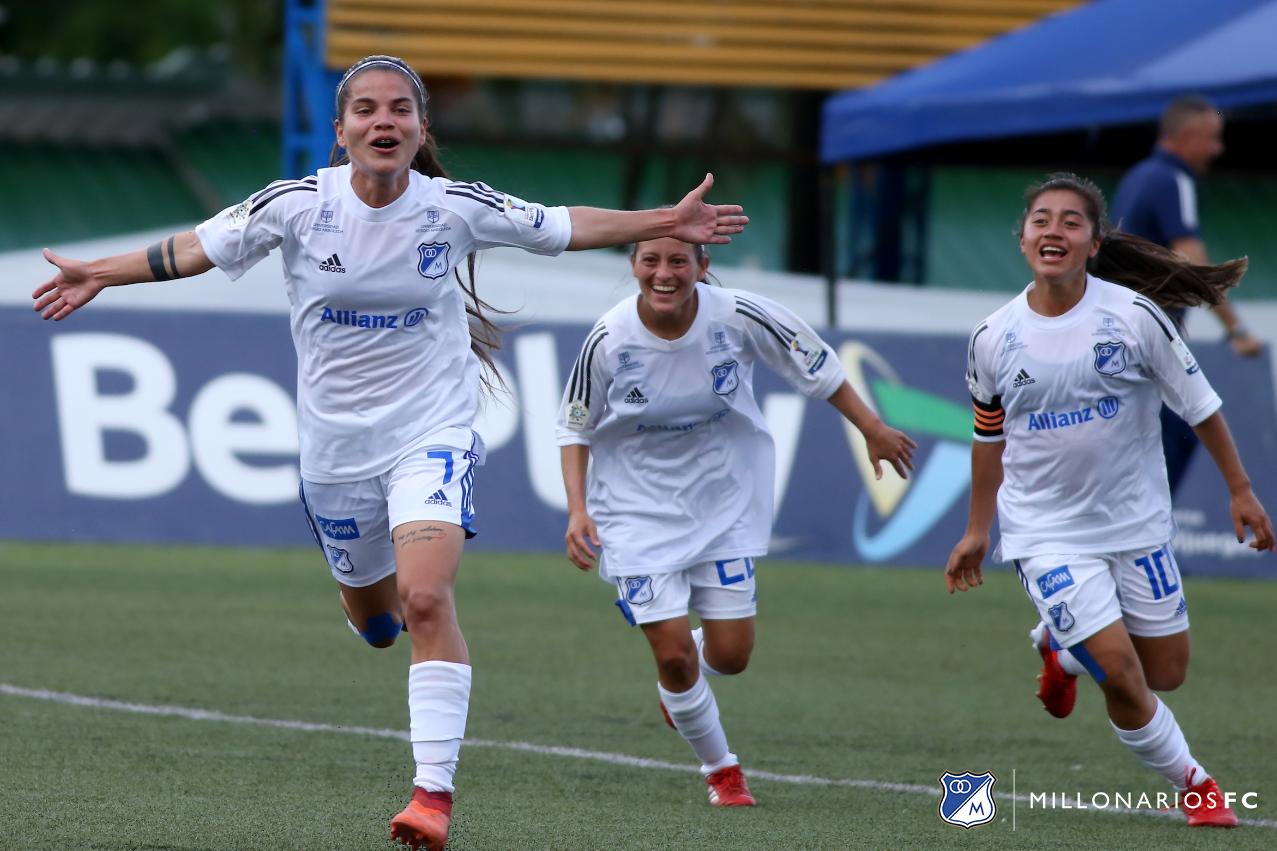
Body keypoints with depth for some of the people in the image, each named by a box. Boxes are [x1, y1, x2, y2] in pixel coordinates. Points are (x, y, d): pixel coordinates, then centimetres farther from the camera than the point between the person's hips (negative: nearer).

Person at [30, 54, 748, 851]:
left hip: (434, 432, -2)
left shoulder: (459, 208, -9)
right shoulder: (298, 205, -9)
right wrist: (100, 274, -6)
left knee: (426, 599, -23)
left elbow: (565, 227, 2)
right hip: (335, 443, 2)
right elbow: (197, 247, 0)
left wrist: (668, 223, -2)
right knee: (373, 618, 16)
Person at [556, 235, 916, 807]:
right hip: (638, 506, -1)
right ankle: (719, 768, 20)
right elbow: (574, 428, -3)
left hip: (724, 499, 1)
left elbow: (816, 368, -2)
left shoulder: (738, 317, -18)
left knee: (730, 653, 0)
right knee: (673, 653, -7)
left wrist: (872, 430, 6)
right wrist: (578, 509, -15)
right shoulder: (609, 339, -18)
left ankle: (680, 687, 38)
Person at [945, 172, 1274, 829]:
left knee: (1166, 674, 10)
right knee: (1121, 673, -13)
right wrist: (977, 531, 15)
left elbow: (1198, 404, 0)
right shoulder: (993, 339, -8)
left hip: (1137, 522, 1)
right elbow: (990, 435, 9)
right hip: (1046, 533, -1)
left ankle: (1060, 647, 39)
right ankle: (1193, 785, 11)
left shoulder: (1133, 315, -12)